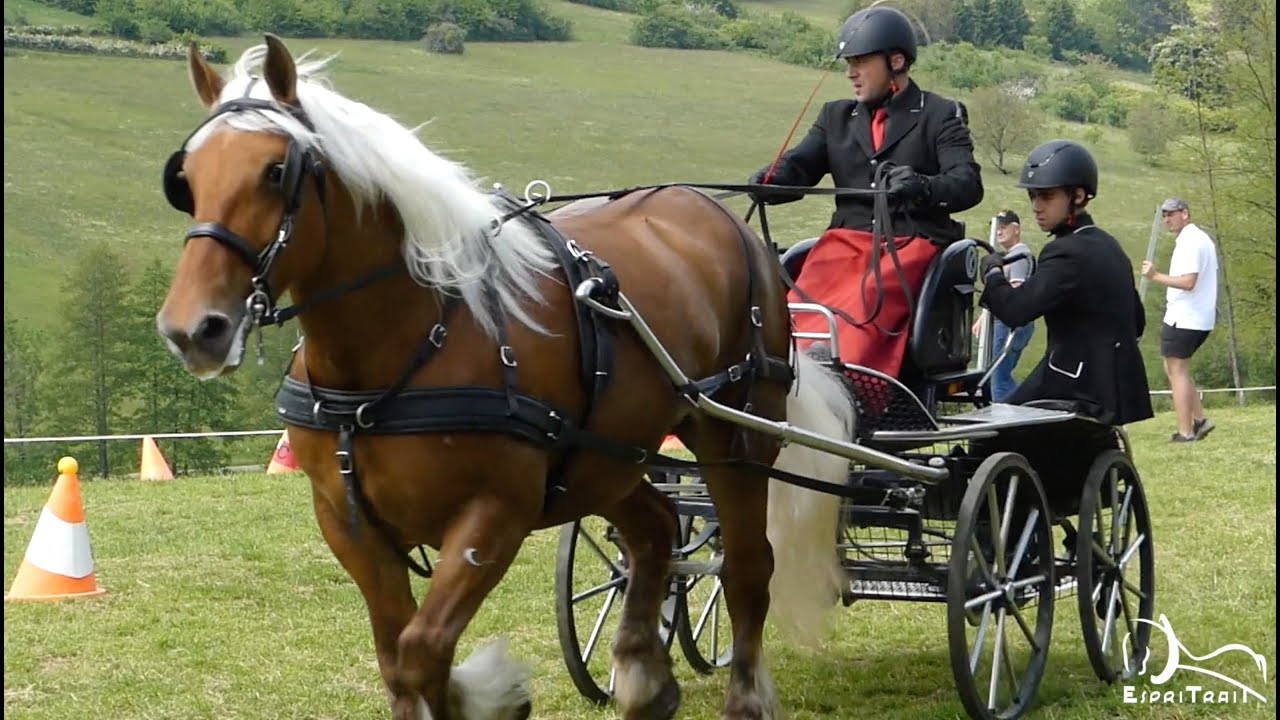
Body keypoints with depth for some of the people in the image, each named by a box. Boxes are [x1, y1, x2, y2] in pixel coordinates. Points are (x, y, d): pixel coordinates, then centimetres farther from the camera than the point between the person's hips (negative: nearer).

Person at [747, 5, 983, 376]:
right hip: (848, 237, 4)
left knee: (868, 301, -32)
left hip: (913, 239, -4)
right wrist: (769, 179, -17)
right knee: (803, 303, -25)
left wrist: (922, 186, -30)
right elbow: (799, 165, 8)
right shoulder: (837, 116, 21)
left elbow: (968, 184, -7)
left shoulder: (940, 116, 8)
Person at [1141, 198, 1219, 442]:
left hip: (1183, 320, -10)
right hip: (1201, 319, 10)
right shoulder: (1203, 239, 16)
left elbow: (1188, 281, -26)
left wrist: (1156, 276, -27)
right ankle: (1200, 420, 14)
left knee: (1177, 372, -5)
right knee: (1175, 369, 18)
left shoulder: (1190, 242, -16)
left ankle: (1185, 432, -5)